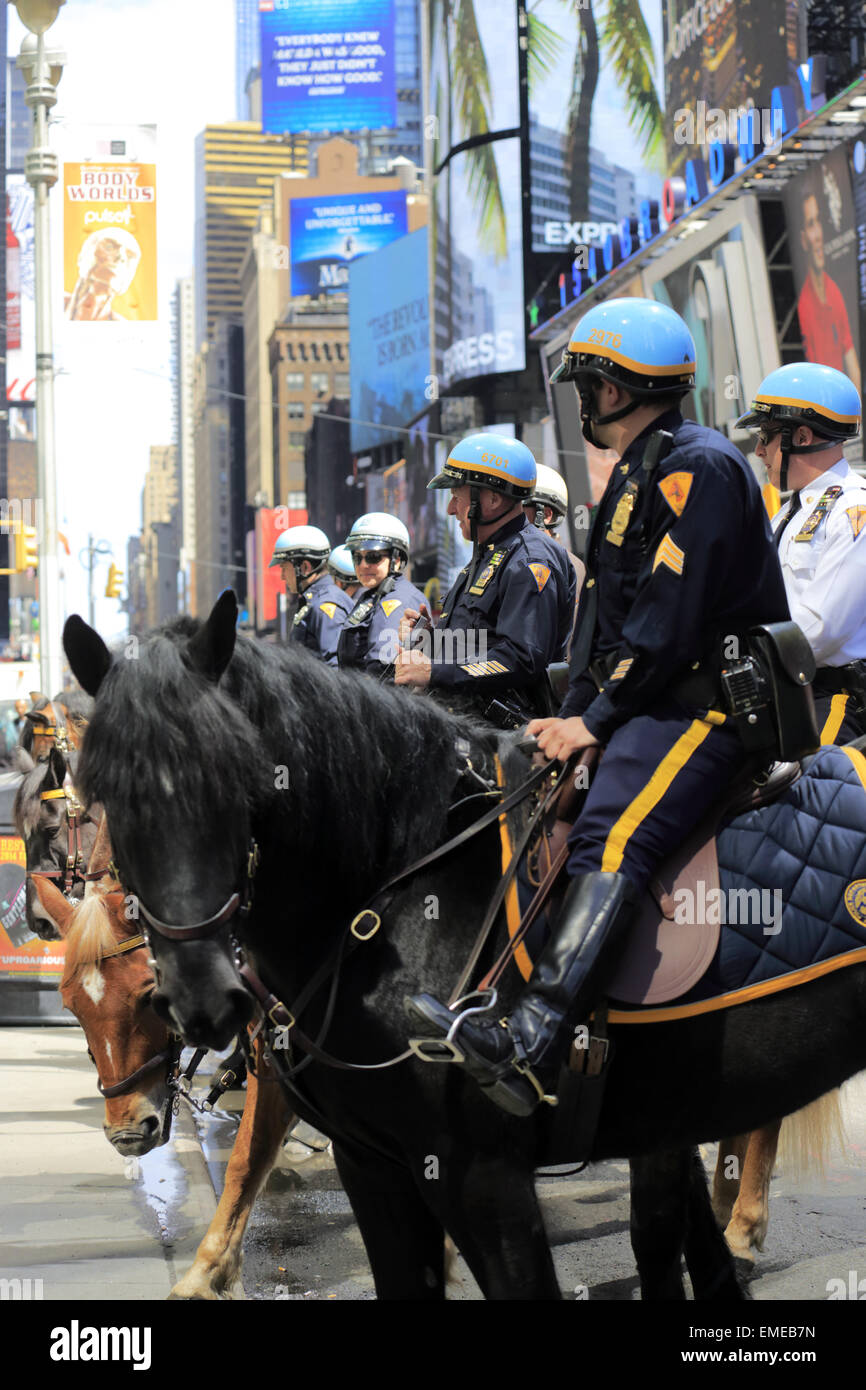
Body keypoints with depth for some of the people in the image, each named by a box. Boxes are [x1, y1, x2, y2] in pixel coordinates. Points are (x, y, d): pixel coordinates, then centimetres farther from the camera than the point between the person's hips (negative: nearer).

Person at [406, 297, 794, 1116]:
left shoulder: (697, 469, -12)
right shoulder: (637, 477, 21)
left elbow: (667, 625, -19)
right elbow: (605, 617, 20)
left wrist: (594, 719, -15)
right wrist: (571, 714, 8)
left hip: (706, 703, -11)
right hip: (648, 702, 11)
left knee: (612, 838, -30)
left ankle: (528, 1049, -45)